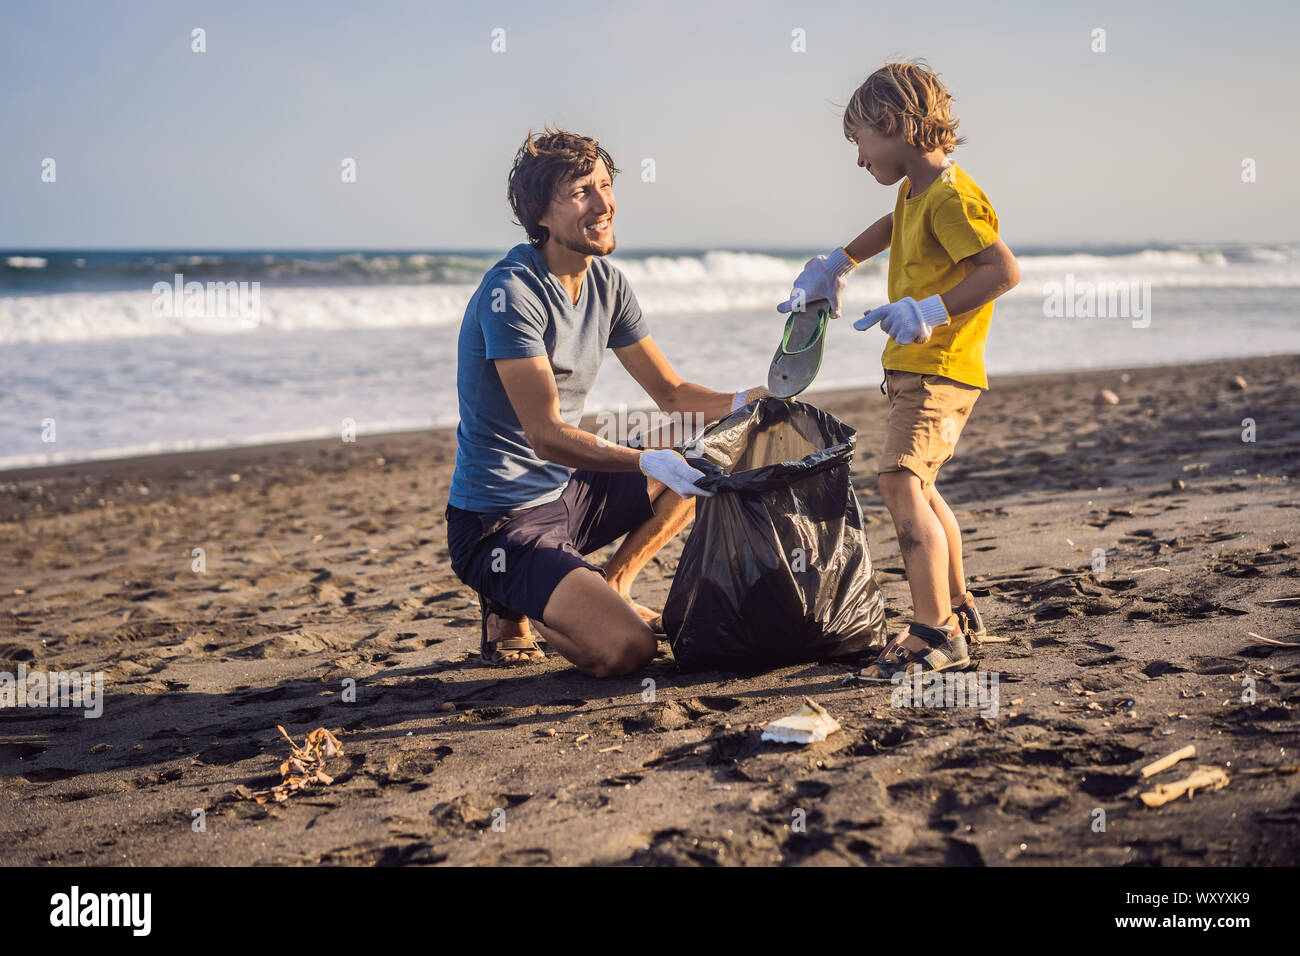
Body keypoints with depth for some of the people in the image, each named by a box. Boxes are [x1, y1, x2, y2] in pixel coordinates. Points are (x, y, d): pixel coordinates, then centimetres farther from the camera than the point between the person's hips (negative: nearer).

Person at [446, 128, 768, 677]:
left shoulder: (606, 284, 5)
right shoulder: (511, 293, -21)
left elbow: (671, 394, 6)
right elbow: (547, 436, -27)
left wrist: (742, 402, -13)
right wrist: (646, 461, -39)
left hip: (569, 490, 9)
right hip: (501, 522, -8)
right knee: (626, 650, -24)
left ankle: (608, 590, 11)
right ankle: (511, 608, 5)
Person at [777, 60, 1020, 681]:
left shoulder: (951, 195, -18)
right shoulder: (914, 191, 13)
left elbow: (1004, 269, -26)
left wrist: (932, 311, -30)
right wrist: (837, 263, 32)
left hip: (939, 368, -11)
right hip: (912, 367, 11)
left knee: (899, 481, -23)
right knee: (918, 489, 20)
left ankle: (934, 635, -22)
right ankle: (959, 611, 34)